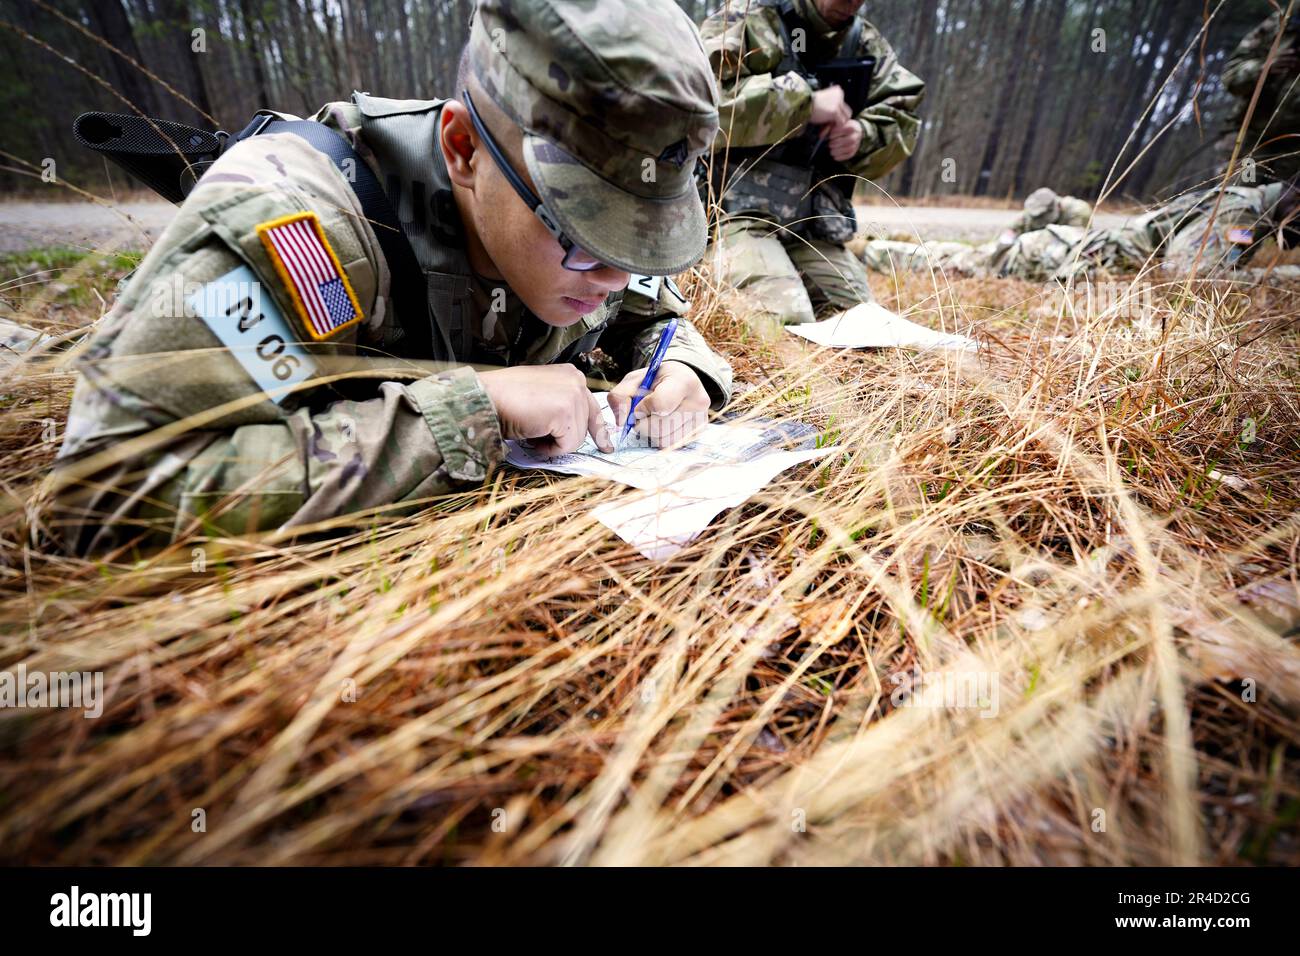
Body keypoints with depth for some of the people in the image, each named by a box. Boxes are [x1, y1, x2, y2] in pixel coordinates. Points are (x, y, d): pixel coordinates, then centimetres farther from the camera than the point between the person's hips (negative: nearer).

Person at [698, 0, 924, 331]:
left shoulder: (868, 45, 18)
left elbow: (902, 124, 18)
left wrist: (864, 136, -6)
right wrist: (804, 102, -17)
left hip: (813, 226, 6)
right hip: (735, 211, -6)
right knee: (786, 325, -27)